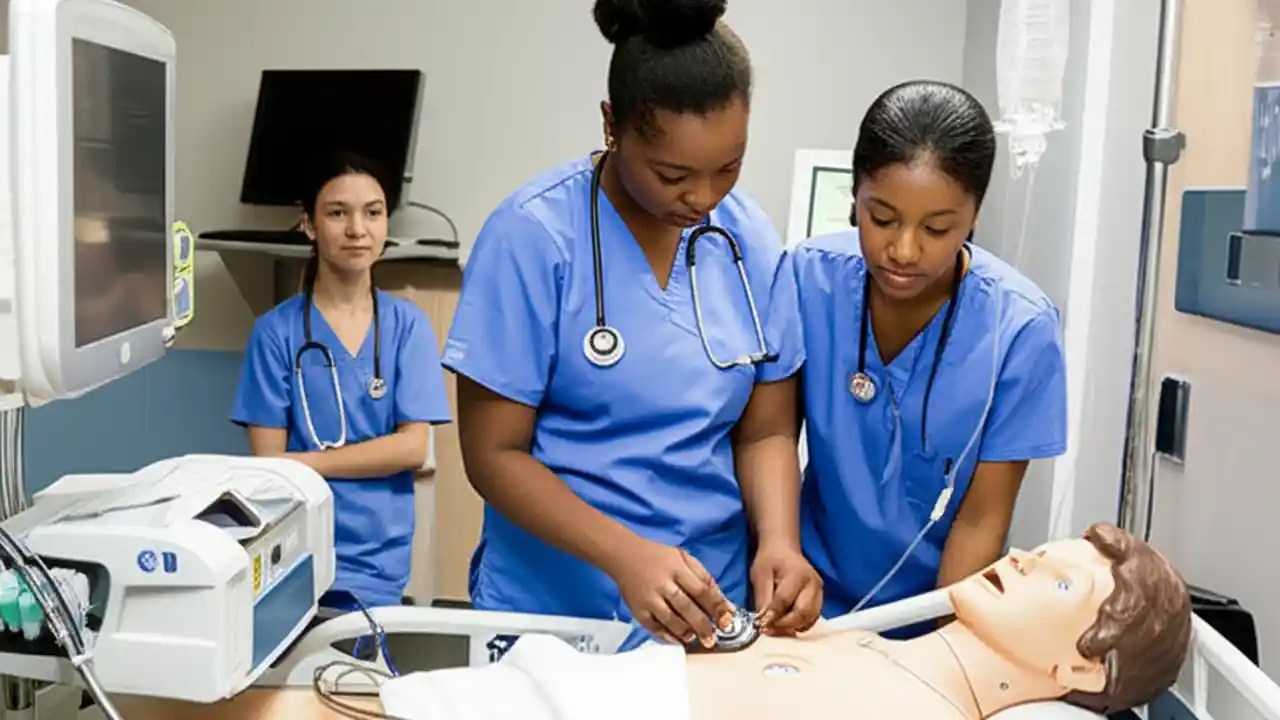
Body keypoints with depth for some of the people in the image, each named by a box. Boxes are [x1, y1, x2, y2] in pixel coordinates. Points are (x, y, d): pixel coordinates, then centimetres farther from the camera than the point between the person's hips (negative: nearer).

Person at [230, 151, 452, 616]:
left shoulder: (407, 325, 1)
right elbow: (268, 467, -4)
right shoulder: (277, 330, -3)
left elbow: (413, 447, -6)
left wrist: (305, 463, -11)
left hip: (377, 564, 1)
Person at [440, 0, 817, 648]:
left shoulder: (751, 239, -4)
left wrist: (779, 540, -16)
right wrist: (627, 557, -26)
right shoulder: (533, 236, -15)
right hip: (553, 611, -3)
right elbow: (494, 453, -13)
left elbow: (765, 431, 2)